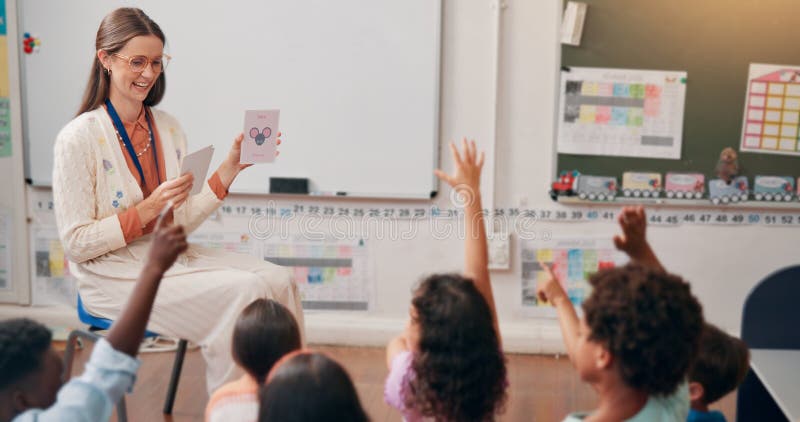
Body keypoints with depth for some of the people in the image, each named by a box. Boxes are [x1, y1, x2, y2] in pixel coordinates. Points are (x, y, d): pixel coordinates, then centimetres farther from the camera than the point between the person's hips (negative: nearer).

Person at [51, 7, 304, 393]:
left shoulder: (168, 128, 8)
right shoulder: (79, 137, -12)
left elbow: (181, 225, 7)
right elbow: (76, 244, -13)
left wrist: (230, 168, -3)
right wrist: (149, 208, -23)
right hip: (111, 274, -6)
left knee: (278, 280, -15)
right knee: (242, 293, -24)